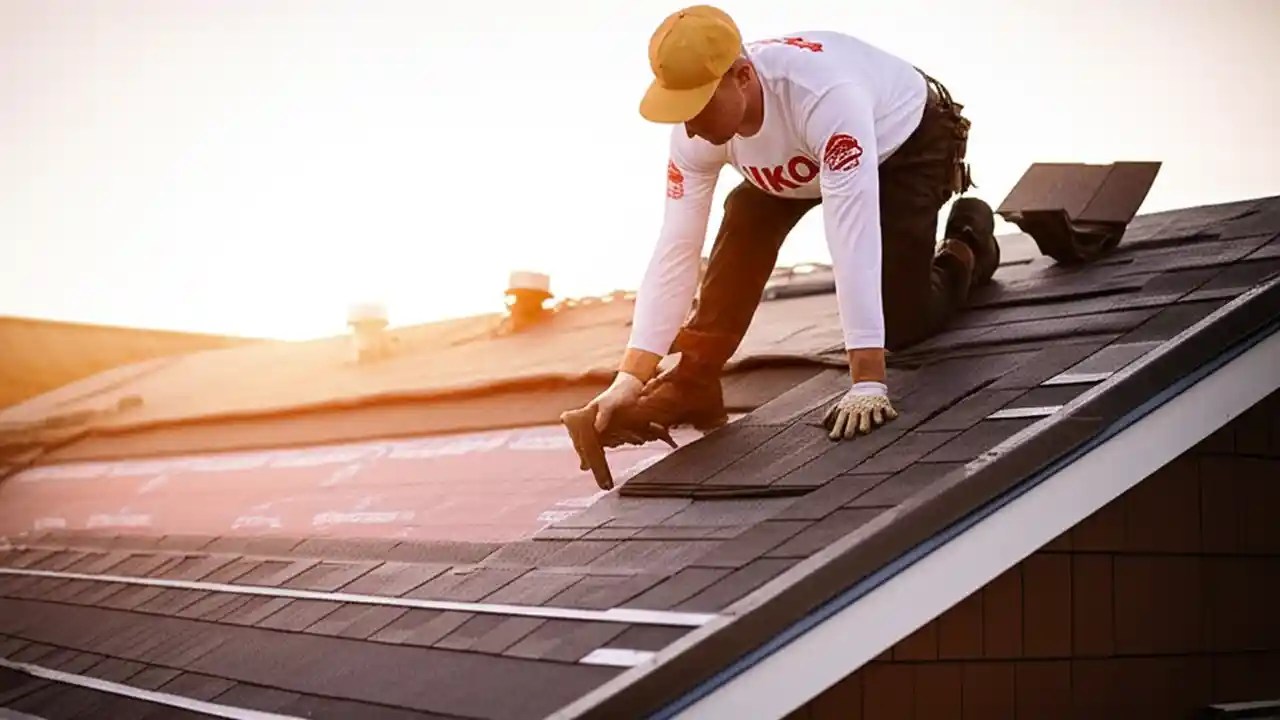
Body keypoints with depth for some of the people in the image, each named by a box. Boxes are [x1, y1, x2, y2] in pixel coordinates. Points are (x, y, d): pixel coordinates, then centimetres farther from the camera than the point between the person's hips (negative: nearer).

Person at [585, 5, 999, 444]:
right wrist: (630, 378, -33)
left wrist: (868, 383, -53)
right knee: (745, 224, -20)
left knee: (901, 324, -9)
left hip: (910, 141, -5)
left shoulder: (826, 97, -47)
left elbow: (854, 240, -51)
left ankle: (967, 249, 22)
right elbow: (675, 250, -26)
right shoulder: (697, 135, -27)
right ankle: (692, 384, -10)